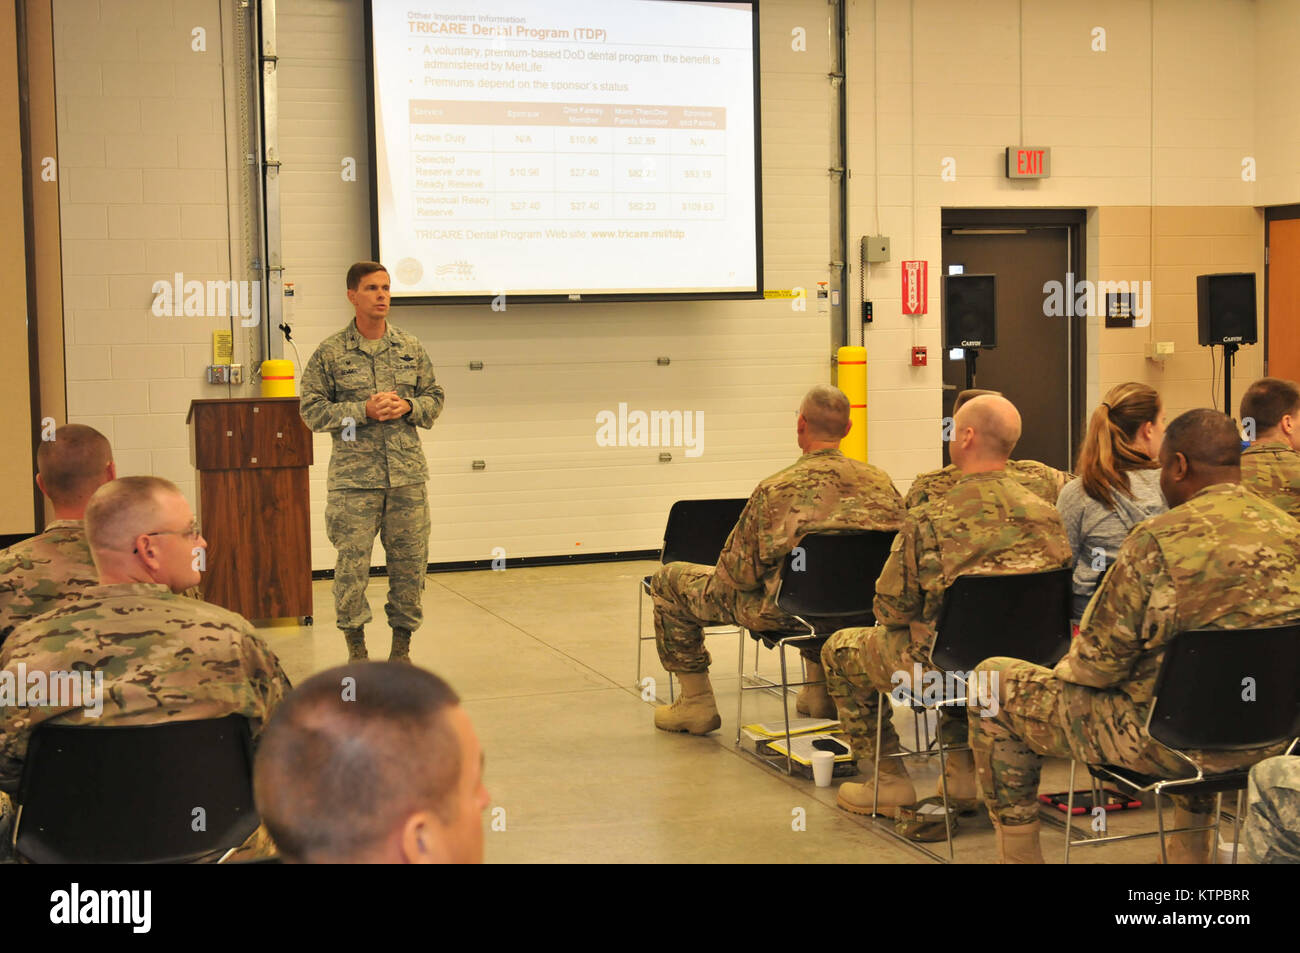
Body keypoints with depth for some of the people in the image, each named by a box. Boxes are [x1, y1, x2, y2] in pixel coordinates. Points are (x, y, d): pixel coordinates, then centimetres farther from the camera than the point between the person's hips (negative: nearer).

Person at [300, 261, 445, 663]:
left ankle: (402, 645, 18)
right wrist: (363, 410, -14)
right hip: (354, 476, -3)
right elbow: (312, 410, -2)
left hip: (407, 473, 3)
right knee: (352, 563, -2)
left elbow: (434, 398, 16)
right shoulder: (330, 352, 0)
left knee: (409, 561, 5)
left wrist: (408, 406, -6)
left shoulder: (411, 348, 10)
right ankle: (356, 647, 12)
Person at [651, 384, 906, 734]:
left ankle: (696, 701, 20)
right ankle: (821, 688, 40)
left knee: (669, 580, 14)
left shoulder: (775, 491, -23)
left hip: (784, 613, -5)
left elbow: (738, 574, -16)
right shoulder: (882, 482, -9)